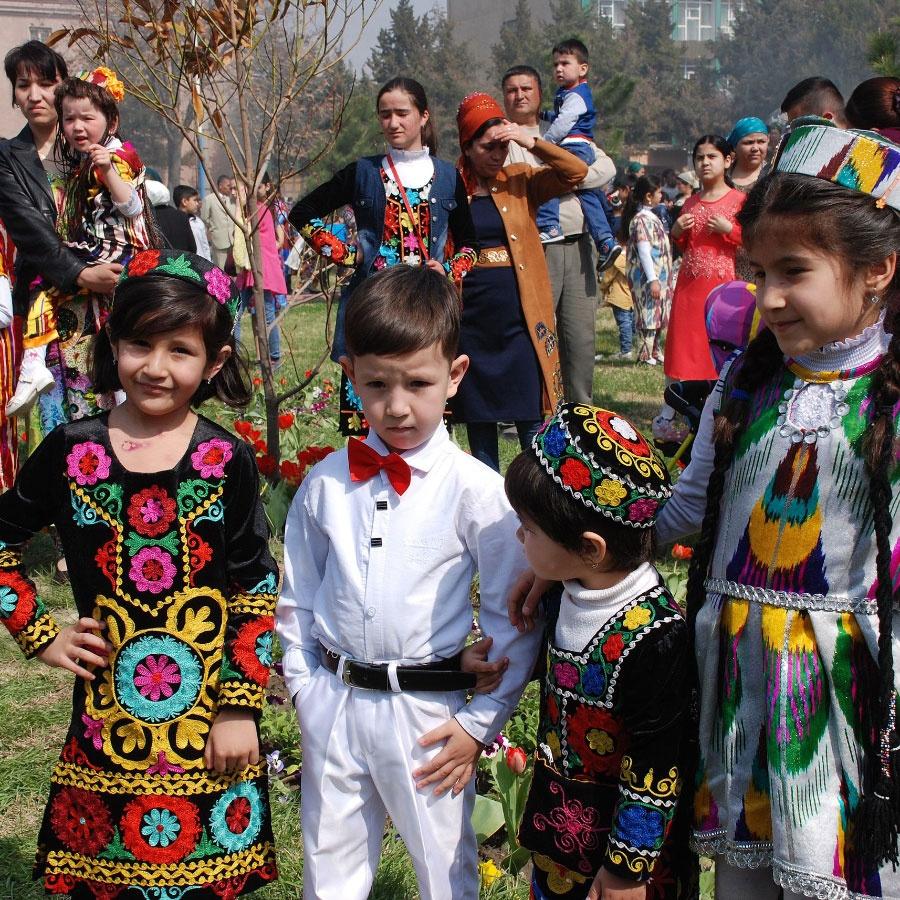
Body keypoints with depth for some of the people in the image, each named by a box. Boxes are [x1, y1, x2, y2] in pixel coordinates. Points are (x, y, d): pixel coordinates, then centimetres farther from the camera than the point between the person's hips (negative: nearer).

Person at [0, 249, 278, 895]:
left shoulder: (229, 462, -5)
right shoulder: (71, 452, -3)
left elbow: (258, 590, -3)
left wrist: (239, 709, -6)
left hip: (209, 726, -1)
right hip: (108, 720, 1)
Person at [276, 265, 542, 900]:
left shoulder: (476, 490, -12)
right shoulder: (325, 483, -1)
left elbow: (512, 617, -8)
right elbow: (297, 593, 12)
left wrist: (481, 723, -8)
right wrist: (305, 684, 8)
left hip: (426, 712, -3)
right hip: (333, 702, 3)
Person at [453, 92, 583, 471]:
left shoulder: (520, 180, 6)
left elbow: (576, 172, -4)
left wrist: (533, 143, -15)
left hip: (520, 319, 0)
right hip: (471, 322, 0)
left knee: (531, 420, -1)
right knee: (478, 420, 8)